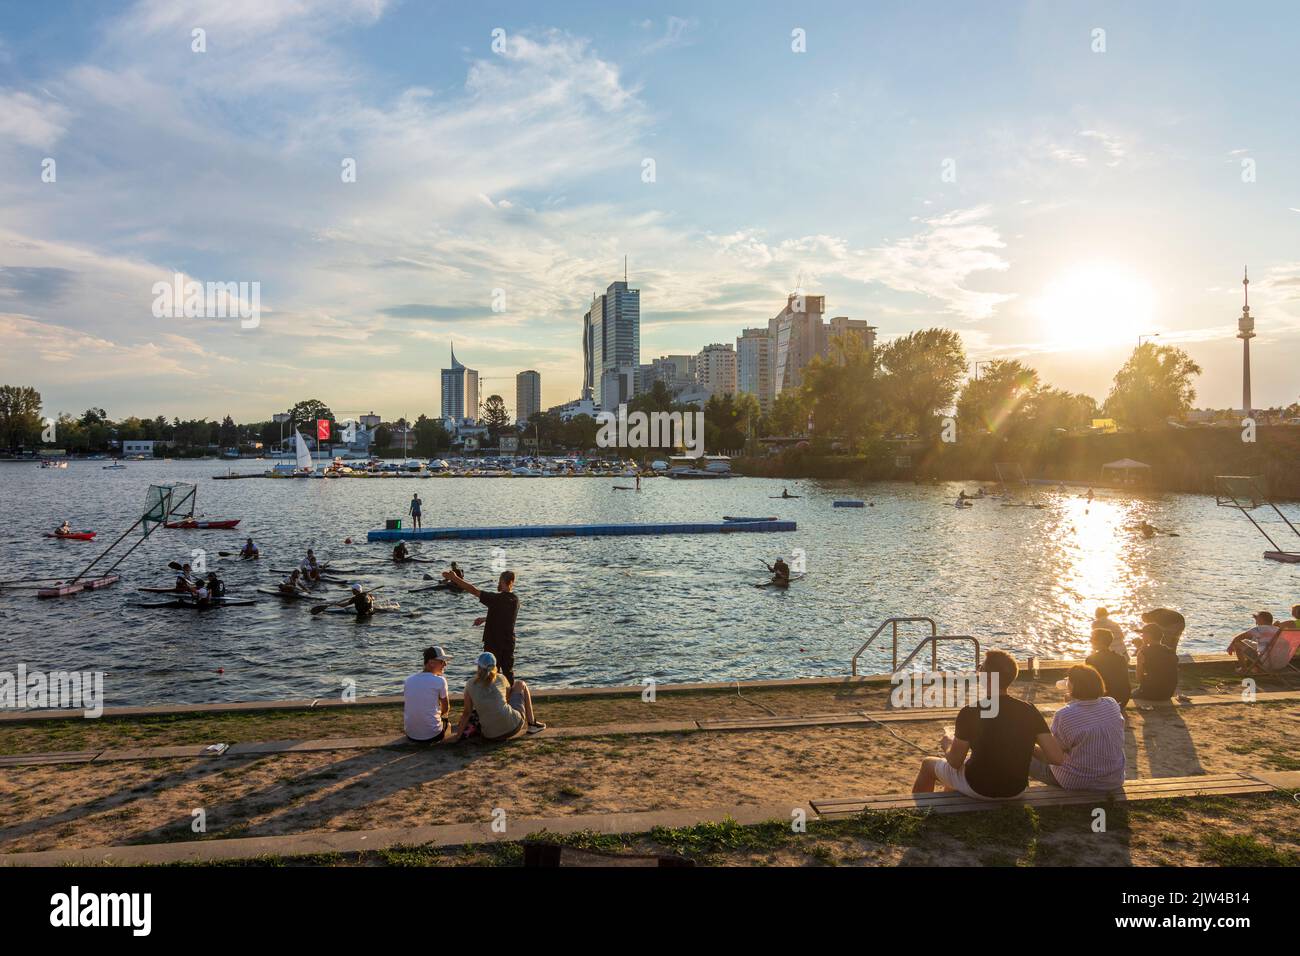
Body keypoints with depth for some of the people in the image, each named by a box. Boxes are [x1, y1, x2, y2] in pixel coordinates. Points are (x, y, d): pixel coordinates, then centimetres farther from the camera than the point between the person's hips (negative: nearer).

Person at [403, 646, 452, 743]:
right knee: (445, 719, 29)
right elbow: (446, 709, 2)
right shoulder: (440, 680, -11)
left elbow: (404, 709, 12)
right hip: (432, 735, -4)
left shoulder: (409, 680, 3)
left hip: (410, 736, 4)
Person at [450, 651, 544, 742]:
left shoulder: (470, 684, 0)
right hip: (512, 727, -4)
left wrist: (458, 736, 8)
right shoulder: (501, 678, -1)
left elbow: (467, 712, 1)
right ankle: (532, 724, 25)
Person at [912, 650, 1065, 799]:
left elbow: (955, 762, -13)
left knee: (928, 764, 24)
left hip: (979, 789, -5)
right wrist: (1026, 749, 5)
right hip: (1016, 790, 5)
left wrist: (947, 745, 9)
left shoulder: (970, 712, -22)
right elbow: (1057, 758, -13)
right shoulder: (1029, 711, -12)